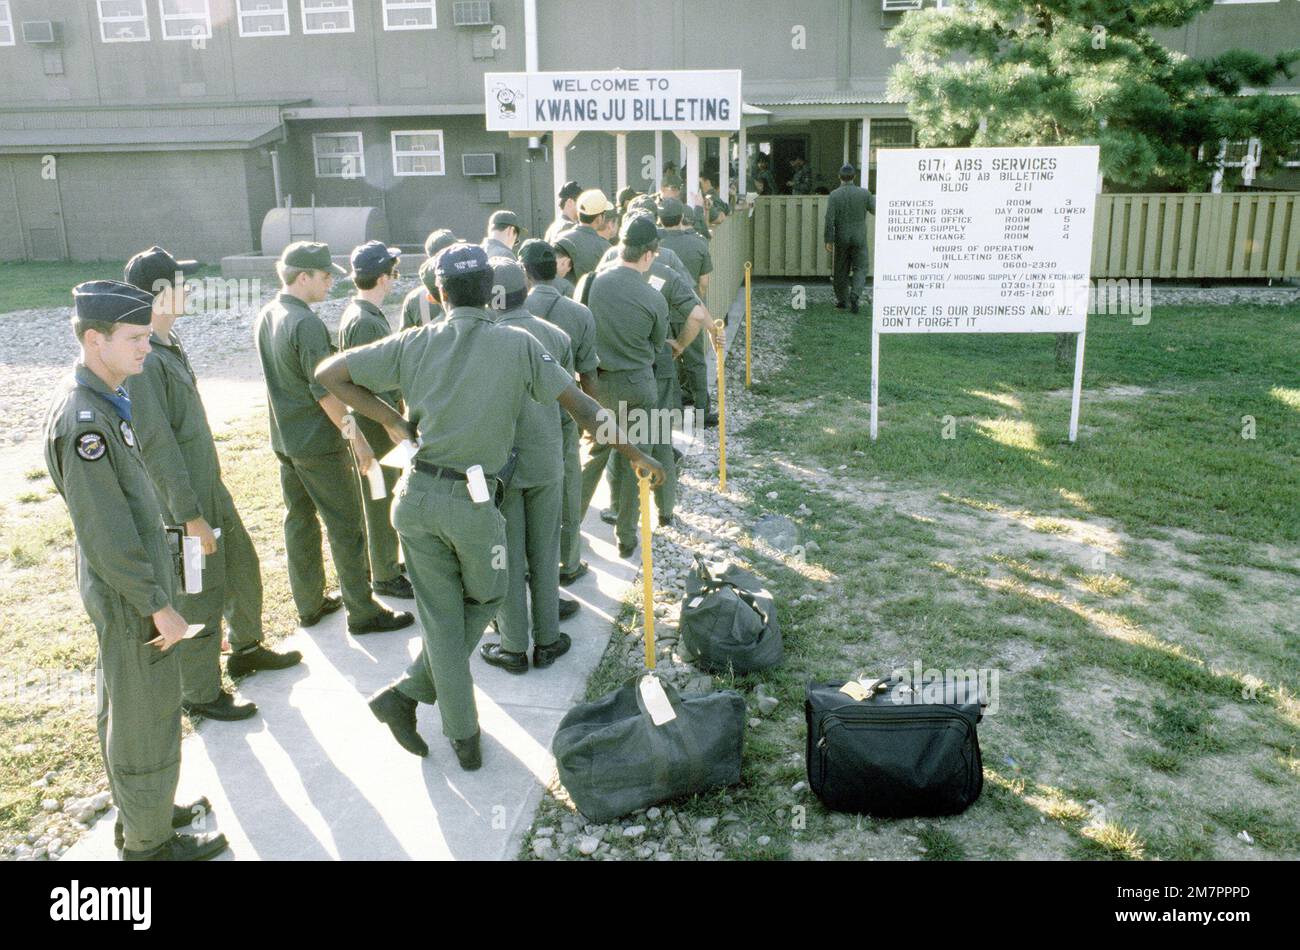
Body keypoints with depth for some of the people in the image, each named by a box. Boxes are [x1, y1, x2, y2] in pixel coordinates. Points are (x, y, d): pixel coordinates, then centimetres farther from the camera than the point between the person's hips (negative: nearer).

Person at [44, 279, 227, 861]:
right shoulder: (82, 420, -26)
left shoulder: (99, 397, 4)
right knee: (145, 719, 6)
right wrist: (159, 606, -18)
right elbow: (106, 534, -25)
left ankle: (142, 810, 40)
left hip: (132, 580, 9)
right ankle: (149, 842, 24)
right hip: (129, 594, -9)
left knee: (122, 708, 22)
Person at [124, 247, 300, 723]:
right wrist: (190, 515, -23)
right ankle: (200, 694, 21)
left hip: (209, 483, 10)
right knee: (201, 597, 4)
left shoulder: (169, 342, 7)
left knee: (243, 566, 23)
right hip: (182, 496, -10)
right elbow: (156, 445, -25)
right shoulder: (142, 360, -24)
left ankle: (246, 648, 44)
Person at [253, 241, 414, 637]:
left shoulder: (265, 317, 8)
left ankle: (309, 603, 26)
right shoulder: (306, 323, -21)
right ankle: (362, 612, 6)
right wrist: (356, 436, -18)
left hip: (284, 437, 9)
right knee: (347, 526, -1)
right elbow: (325, 389, -22)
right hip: (318, 442, -9)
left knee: (299, 519, 16)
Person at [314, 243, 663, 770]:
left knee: (441, 617, 14)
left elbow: (329, 374, 6)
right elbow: (582, 408, -3)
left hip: (417, 498, 3)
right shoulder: (519, 345, -3)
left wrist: (392, 420, 11)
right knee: (483, 602, 22)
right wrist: (635, 454, 8)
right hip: (473, 503, -3)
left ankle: (463, 736, 19)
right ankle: (409, 693, 21)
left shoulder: (415, 343, 3)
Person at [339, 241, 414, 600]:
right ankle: (384, 576, 15)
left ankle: (388, 561, 34)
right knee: (381, 503, 3)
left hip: (383, 421, 10)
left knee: (385, 499, 20)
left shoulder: (366, 314, 10)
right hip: (375, 424, -10)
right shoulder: (363, 322, -22)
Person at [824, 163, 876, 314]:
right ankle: (855, 295, -15)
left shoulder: (834, 195, -9)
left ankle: (841, 300, 21)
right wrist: (874, 199, 28)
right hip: (859, 237, 0)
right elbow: (875, 210, 6)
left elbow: (830, 219, -13)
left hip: (841, 238, 0)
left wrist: (828, 240, -9)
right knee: (860, 268, 6)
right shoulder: (864, 193, -6)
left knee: (841, 270, 13)